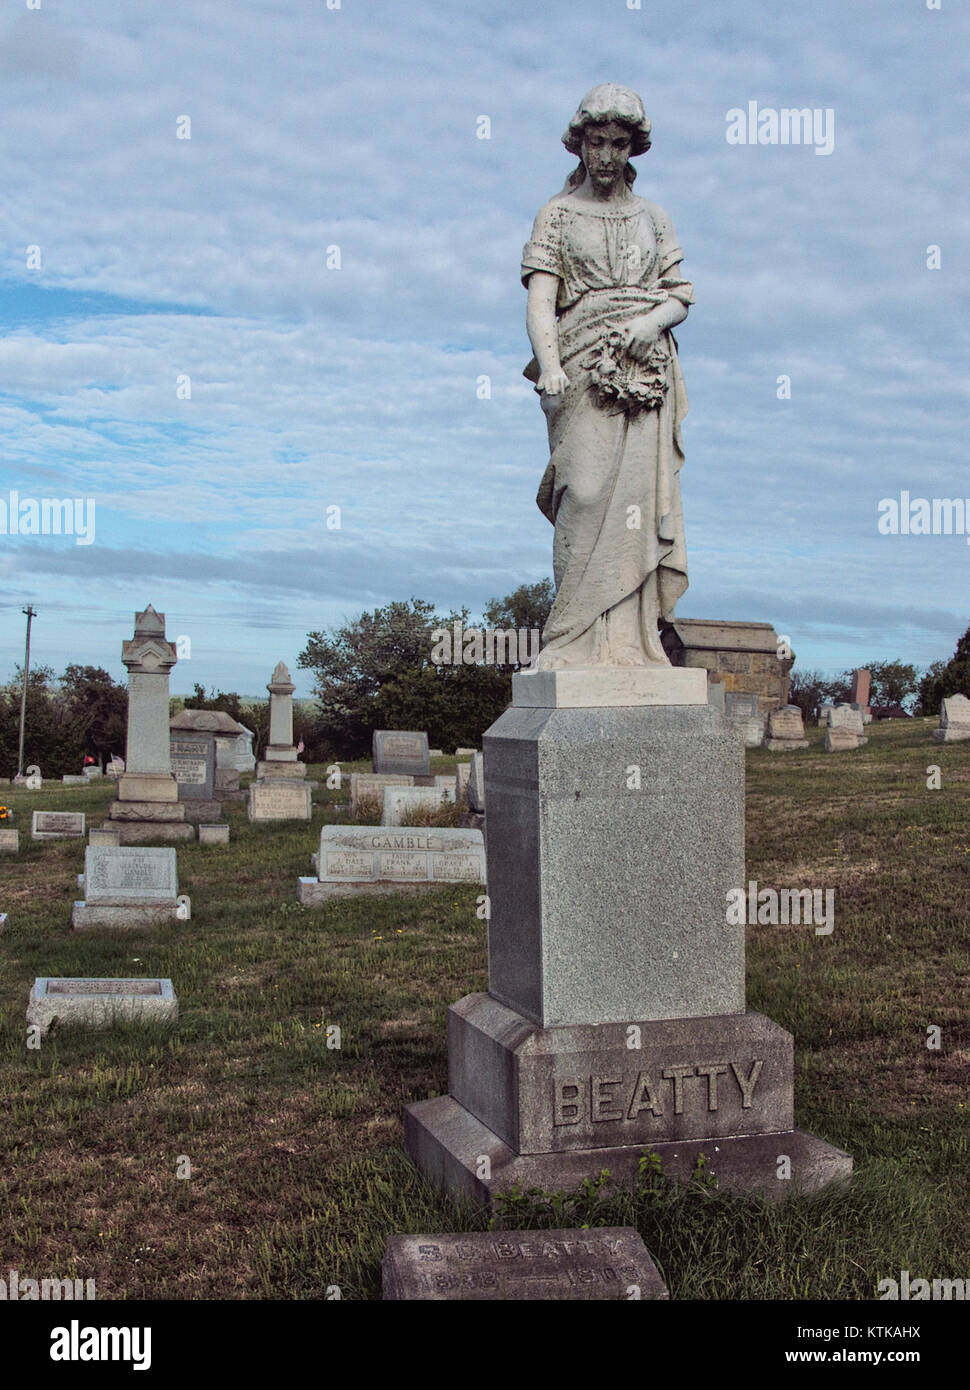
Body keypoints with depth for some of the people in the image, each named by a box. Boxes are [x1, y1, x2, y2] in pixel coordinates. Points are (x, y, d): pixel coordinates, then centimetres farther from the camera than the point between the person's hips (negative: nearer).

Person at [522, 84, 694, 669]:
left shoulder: (654, 218, 20)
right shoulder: (557, 215, 10)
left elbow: (682, 296, 14)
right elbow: (540, 300, -3)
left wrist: (651, 321, -9)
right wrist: (549, 366, -21)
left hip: (646, 373, 3)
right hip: (583, 370, -3)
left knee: (639, 498, -6)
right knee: (588, 495, -14)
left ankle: (630, 643, -7)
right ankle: (578, 642, -14)